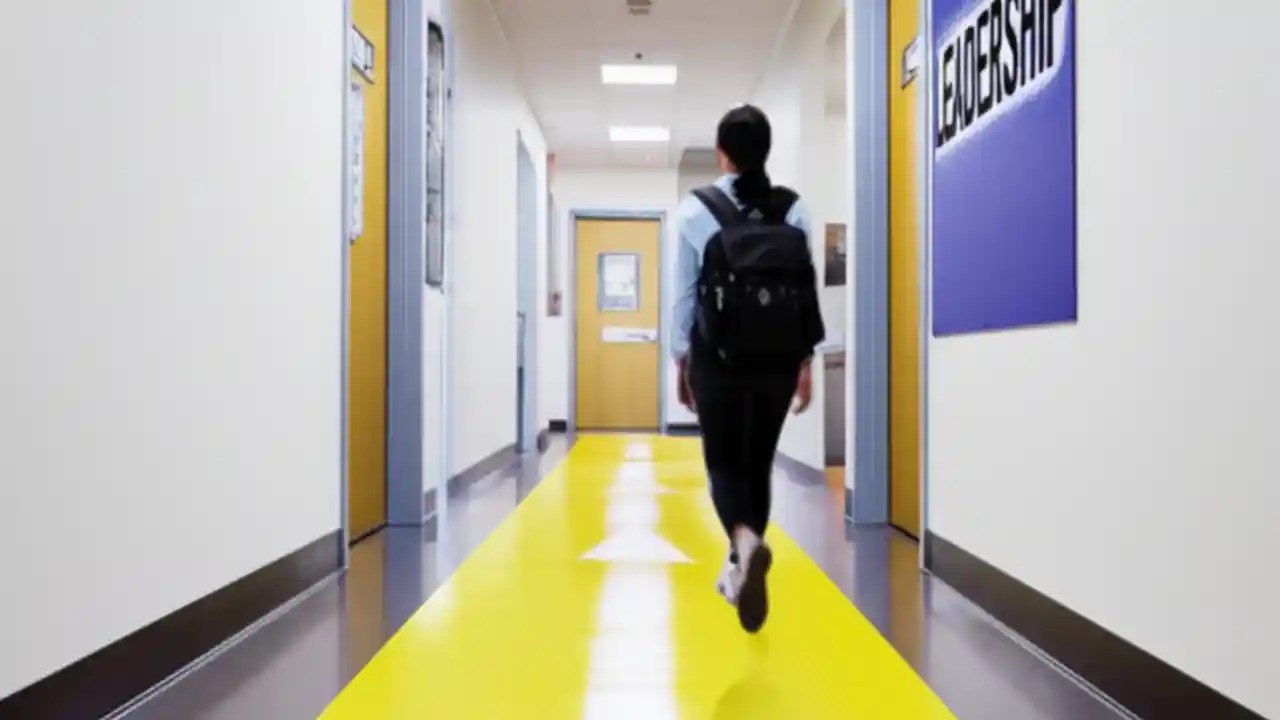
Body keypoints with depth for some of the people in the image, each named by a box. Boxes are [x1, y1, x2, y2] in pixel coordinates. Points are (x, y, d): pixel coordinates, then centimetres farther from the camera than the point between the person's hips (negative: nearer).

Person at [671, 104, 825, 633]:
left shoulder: (697, 209, -3)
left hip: (719, 357, -2)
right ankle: (740, 568, 25)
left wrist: (680, 359, 7)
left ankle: (745, 542, -20)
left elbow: (685, 291, -2)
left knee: (724, 462, 8)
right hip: (777, 357, 2)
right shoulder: (794, 210, 2)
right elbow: (808, 287, -1)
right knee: (758, 462, 15)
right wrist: (806, 360, 6)